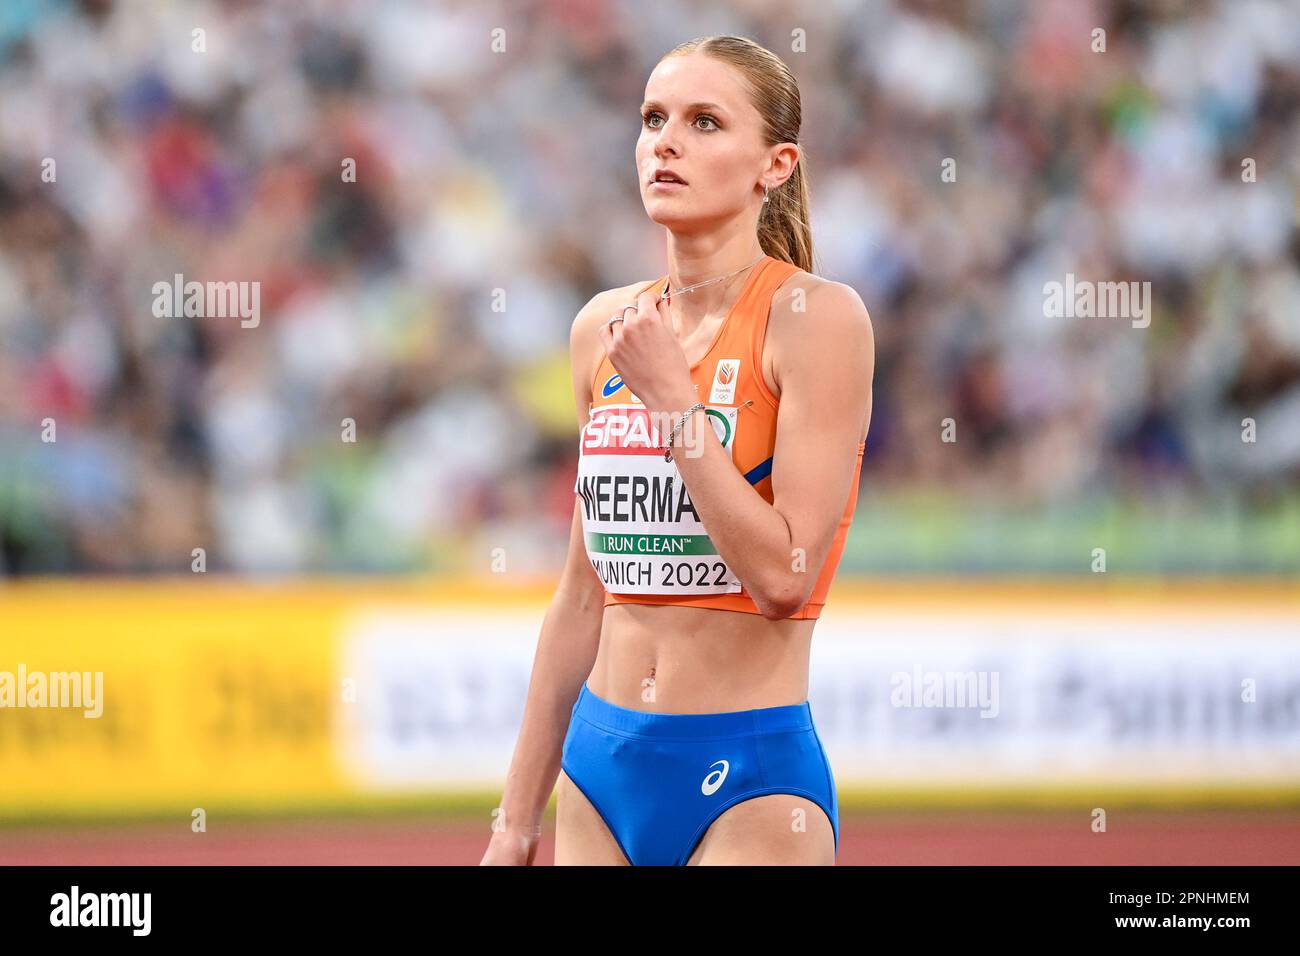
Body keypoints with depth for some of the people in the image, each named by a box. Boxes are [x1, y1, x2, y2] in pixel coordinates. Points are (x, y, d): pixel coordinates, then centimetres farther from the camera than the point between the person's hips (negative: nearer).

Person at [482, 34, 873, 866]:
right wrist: (517, 818, 16)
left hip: (754, 775, -6)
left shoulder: (816, 318, -9)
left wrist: (672, 395, -15)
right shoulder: (605, 329, 8)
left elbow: (784, 576, -17)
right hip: (602, 765, 6)